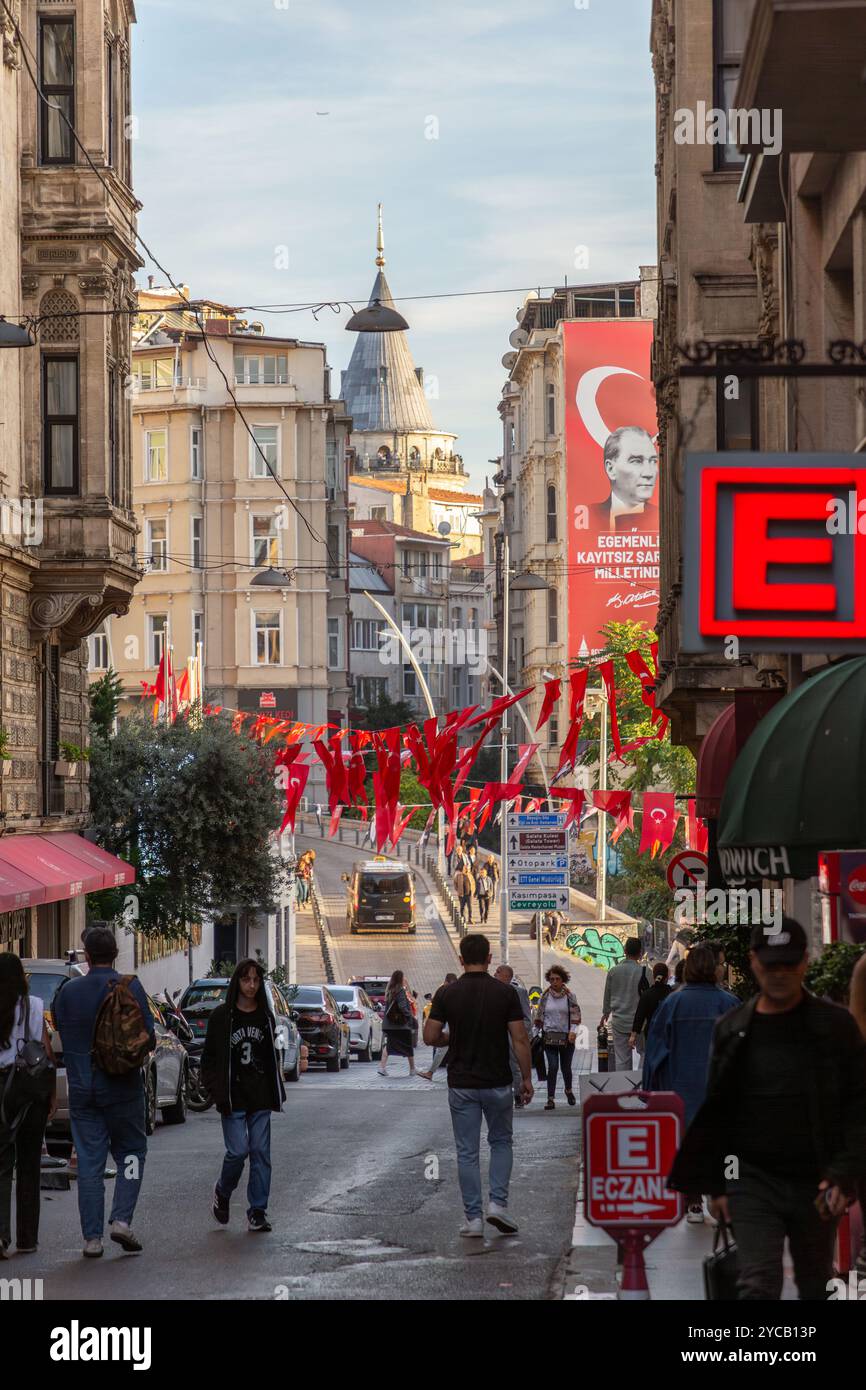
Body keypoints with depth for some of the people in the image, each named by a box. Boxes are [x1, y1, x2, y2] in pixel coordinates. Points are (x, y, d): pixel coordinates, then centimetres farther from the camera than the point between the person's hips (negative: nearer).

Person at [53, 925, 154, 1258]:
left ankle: (92, 1237, 4)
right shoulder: (130, 987, -9)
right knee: (131, 1152, 13)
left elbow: (60, 1031, 11)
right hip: (122, 1089, -2)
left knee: (89, 1163, 5)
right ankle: (121, 1219, -3)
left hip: (82, 1089, 2)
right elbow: (149, 1038, -8)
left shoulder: (68, 991, 0)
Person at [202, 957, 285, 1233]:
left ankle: (257, 1212, 6)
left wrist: (277, 1093, 9)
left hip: (260, 1098, 4)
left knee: (260, 1153, 1)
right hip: (234, 1099, -4)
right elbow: (209, 1058, 0)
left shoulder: (265, 1017, 10)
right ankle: (222, 1192, 19)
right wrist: (218, 1091, -9)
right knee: (238, 1151, -10)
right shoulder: (221, 1016, -2)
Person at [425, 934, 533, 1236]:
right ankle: (498, 1203, 4)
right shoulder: (505, 992, -7)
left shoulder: (446, 994, -6)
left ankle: (473, 1217, 6)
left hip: (461, 1084, 0)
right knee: (501, 1142, 18)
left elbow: (430, 1037, -5)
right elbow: (519, 1039, -8)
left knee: (467, 1152, 7)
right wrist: (526, 1079, 1)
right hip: (498, 1083, 0)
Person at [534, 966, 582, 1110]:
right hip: (549, 1037, 0)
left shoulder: (569, 996, 2)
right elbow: (539, 1017, 11)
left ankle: (568, 1090, 38)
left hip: (566, 1037, 0)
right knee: (553, 1067, -12)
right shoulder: (545, 996, 5)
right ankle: (550, 1098, -8)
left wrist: (573, 1031, -16)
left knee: (566, 1067, 9)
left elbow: (575, 1015, -2)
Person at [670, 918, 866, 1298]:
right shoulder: (732, 1030, 6)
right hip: (754, 1181, 0)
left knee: (816, 1286, 12)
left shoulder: (835, 1025, 0)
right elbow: (715, 1113, 12)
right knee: (757, 1286, -11)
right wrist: (716, 1184, 8)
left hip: (815, 1182, 0)